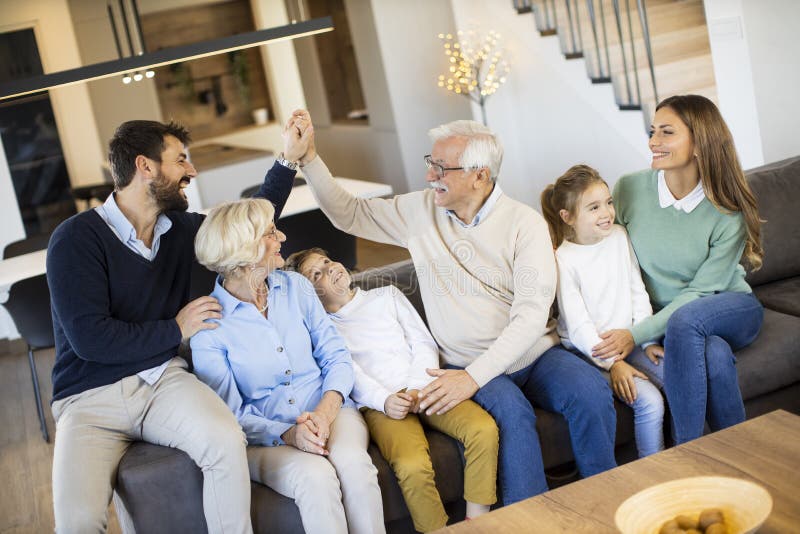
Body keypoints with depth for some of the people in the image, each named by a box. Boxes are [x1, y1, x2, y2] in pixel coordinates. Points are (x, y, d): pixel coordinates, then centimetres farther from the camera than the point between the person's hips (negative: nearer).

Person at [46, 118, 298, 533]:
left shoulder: (181, 228, 9)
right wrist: (176, 329, -7)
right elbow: (89, 338, -17)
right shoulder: (77, 238, -9)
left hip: (162, 380, 4)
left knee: (226, 441, -30)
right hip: (90, 399, -4)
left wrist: (288, 160, 15)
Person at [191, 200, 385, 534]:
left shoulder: (295, 286, 6)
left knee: (352, 462, -31)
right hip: (263, 439, -3)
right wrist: (287, 434, -24)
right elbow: (230, 414, -7)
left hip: (328, 411, 3)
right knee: (316, 476, -34)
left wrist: (325, 412, -15)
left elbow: (337, 356, 4)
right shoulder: (208, 324, -7)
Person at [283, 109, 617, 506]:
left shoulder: (525, 224, -6)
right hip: (469, 365, 0)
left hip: (536, 354, 0)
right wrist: (308, 157, 1)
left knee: (590, 391, -29)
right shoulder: (420, 211, 5)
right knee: (511, 410, -32)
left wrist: (475, 376, -24)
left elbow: (532, 314, -15)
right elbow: (347, 214, 14)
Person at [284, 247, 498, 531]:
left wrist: (418, 388, -5)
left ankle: (476, 522, -17)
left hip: (425, 387, 3)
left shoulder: (387, 295, 24)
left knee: (484, 429, -25)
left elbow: (424, 343, 14)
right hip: (379, 404, -3)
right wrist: (384, 399, -17)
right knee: (413, 466, -33)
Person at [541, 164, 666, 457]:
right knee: (650, 401, -23)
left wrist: (647, 340, 1)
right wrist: (613, 363, -22)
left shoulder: (619, 237, 5)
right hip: (588, 350, -6)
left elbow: (637, 293, 9)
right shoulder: (563, 260, -14)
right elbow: (578, 325, -16)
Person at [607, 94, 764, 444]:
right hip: (661, 320, 1)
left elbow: (701, 292, -17)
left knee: (685, 318, -37)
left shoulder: (729, 214, -13)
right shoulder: (629, 189, -8)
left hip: (731, 311, -1)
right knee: (715, 354, -35)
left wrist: (637, 335, -27)